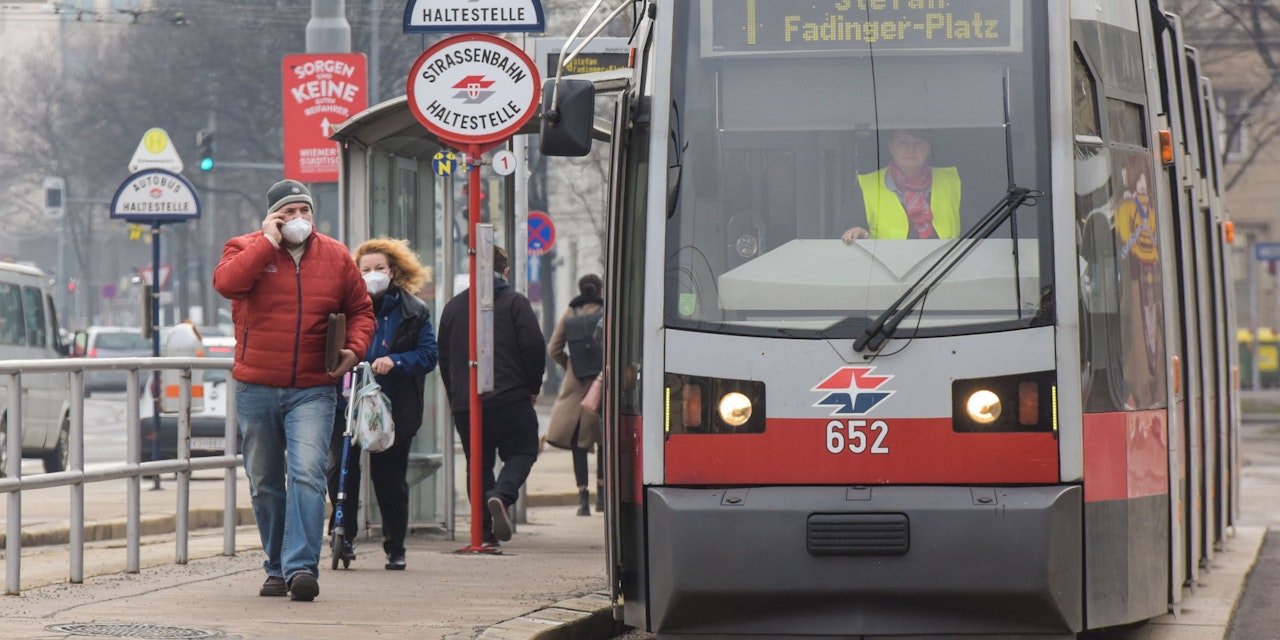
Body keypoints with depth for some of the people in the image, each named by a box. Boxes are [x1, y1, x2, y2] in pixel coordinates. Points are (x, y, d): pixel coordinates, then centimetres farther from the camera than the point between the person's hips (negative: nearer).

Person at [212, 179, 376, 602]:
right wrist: (269, 242, -15)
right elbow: (227, 282, -21)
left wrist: (355, 348, -2)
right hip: (256, 388, 1)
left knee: (307, 475, -17)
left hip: (313, 391, -1)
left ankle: (301, 567, -22)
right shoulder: (247, 248, 2)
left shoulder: (335, 257, 8)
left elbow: (360, 310, 16)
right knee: (265, 483, 9)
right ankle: (277, 569, 21)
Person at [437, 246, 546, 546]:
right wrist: (533, 387, 5)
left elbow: (443, 357, 18)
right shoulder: (514, 302, 0)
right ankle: (501, 495, -22)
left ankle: (485, 531, 3)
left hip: (464, 402, 4)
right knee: (521, 451, 6)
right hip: (510, 397, -4)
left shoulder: (453, 307, 13)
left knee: (477, 464, 10)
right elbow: (534, 347, -7)